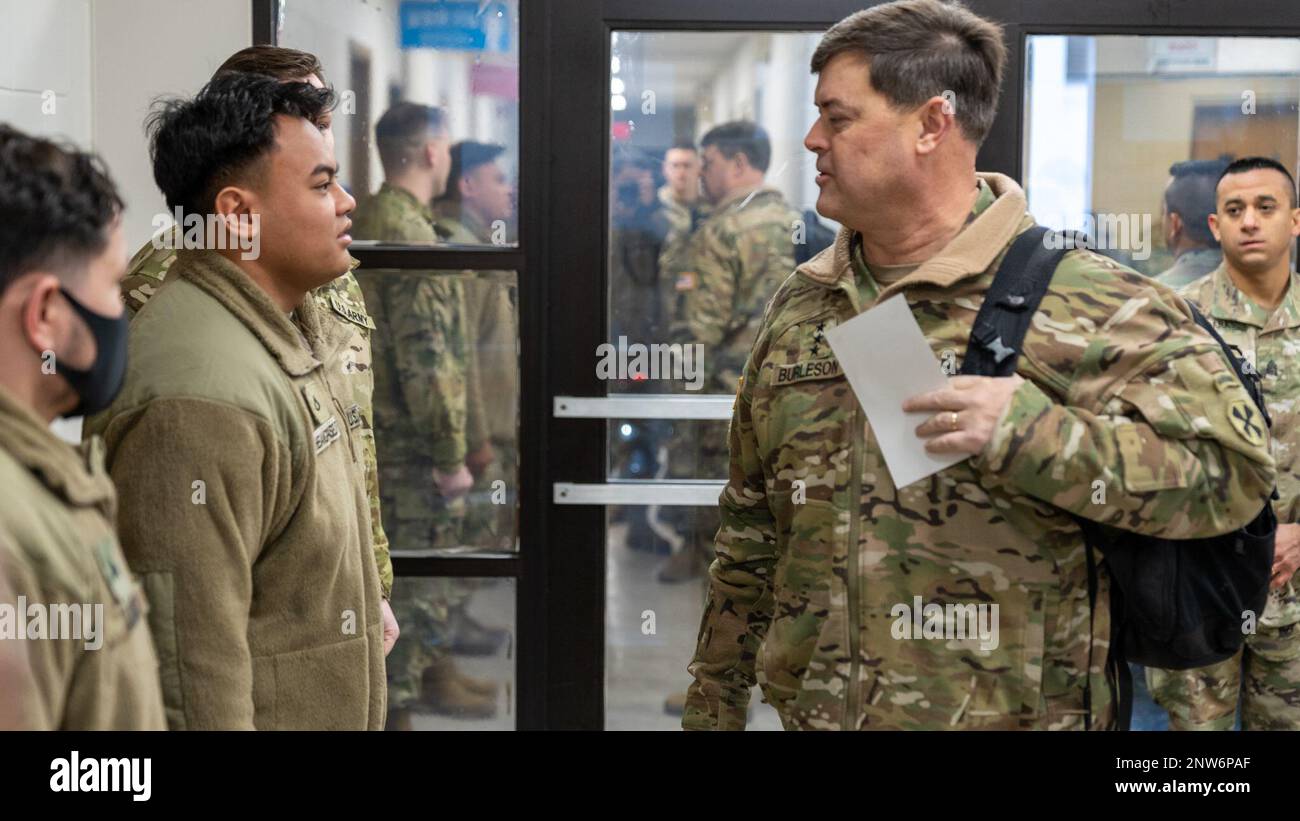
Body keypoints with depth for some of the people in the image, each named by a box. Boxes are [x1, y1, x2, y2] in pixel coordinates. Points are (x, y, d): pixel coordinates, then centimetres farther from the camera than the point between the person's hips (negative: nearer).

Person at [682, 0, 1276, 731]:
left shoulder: (1088, 303, -11)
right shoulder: (797, 309, 8)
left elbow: (1235, 471, -19)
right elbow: (750, 531, 14)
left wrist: (1028, 430, -27)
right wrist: (713, 705, 14)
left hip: (1012, 712, -5)